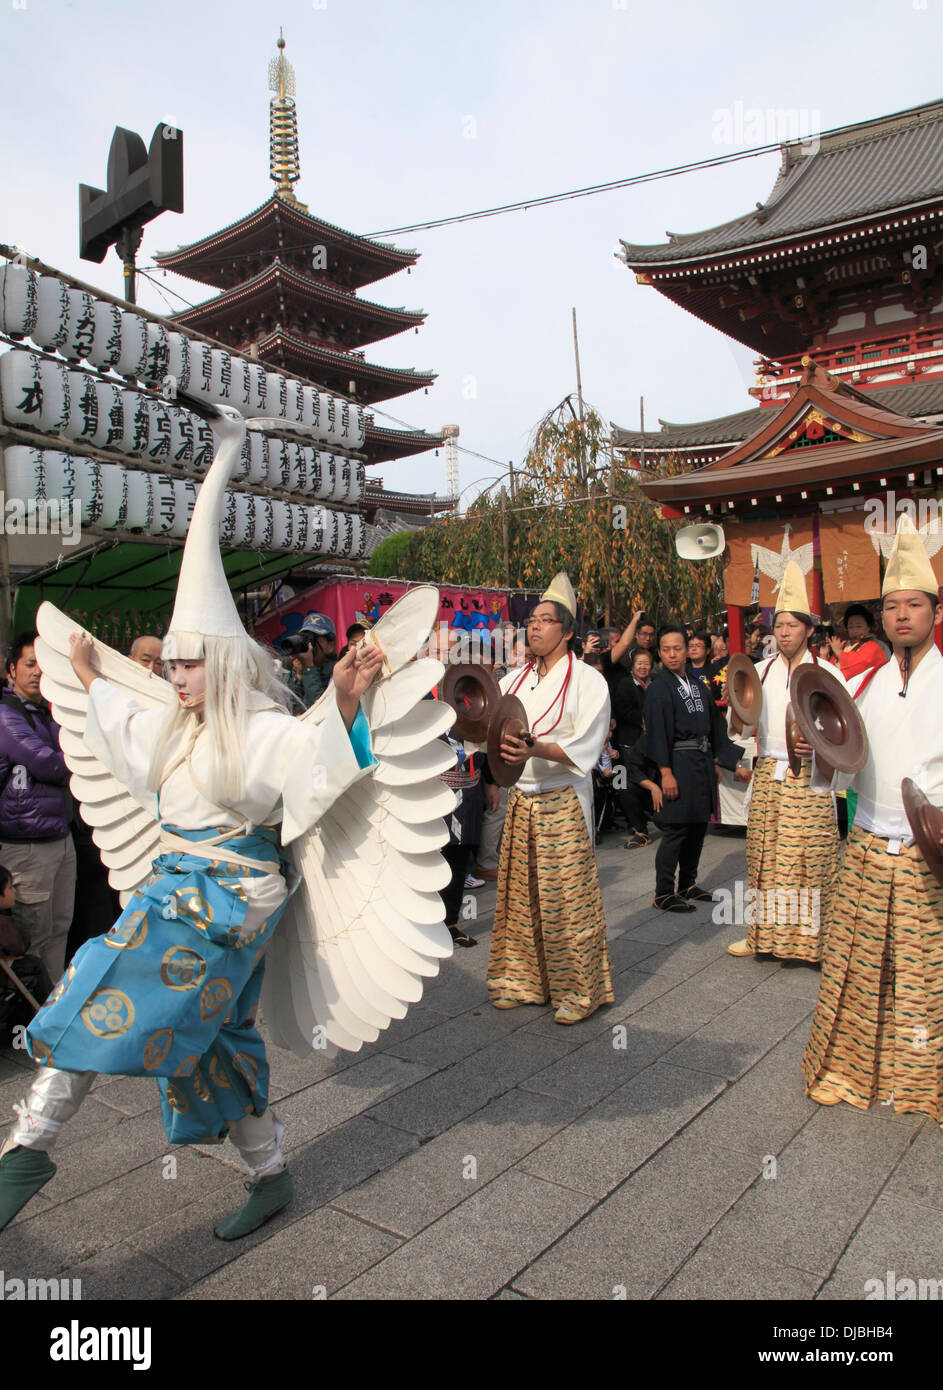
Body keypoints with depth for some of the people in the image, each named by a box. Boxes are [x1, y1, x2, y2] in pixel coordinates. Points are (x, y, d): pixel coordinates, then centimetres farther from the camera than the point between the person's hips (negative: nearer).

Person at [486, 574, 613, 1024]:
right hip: (521, 800, 5)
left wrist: (537, 749, -29)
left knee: (566, 896, -2)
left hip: (563, 804, -5)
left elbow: (583, 748, -13)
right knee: (519, 891, 9)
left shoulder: (586, 679, -5)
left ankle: (577, 989, 12)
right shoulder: (515, 679, 12)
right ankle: (523, 979, 24)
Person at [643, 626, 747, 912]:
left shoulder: (697, 685, 13)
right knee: (676, 829, -6)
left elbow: (713, 723, 17)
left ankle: (687, 885, 26)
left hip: (702, 761, 7)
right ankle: (663, 894, 3)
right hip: (678, 764, -7)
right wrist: (665, 772, -20)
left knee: (698, 826, 13)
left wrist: (720, 757, 12)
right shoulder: (658, 688, -9)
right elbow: (657, 731, -15)